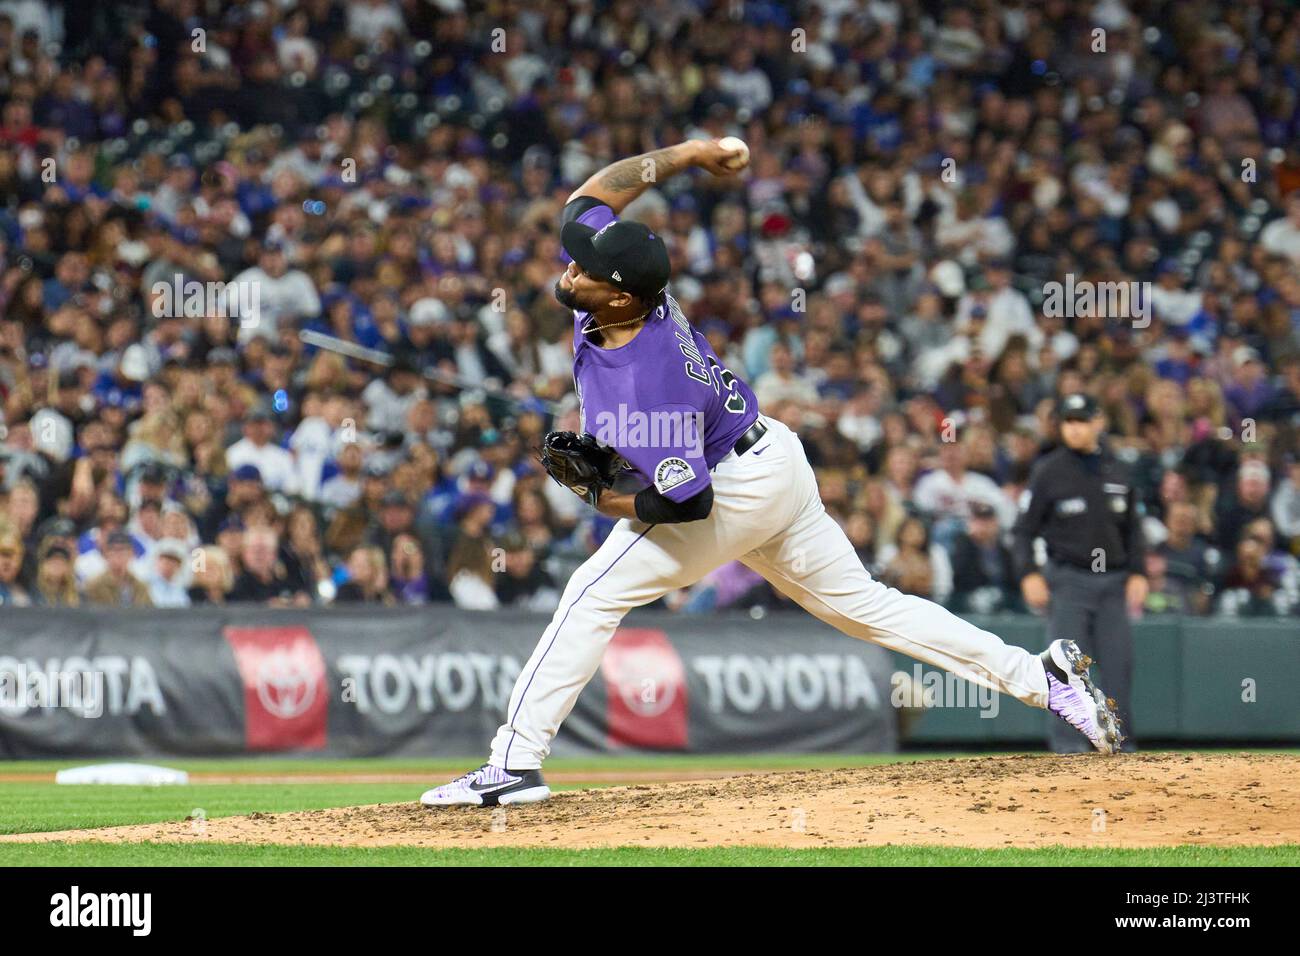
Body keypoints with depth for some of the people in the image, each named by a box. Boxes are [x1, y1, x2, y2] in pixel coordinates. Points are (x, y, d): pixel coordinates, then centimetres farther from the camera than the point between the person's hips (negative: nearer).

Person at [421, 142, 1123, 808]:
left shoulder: (647, 386, -34)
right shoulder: (615, 270, -12)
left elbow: (688, 501, -30)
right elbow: (590, 195, 6)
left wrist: (601, 498, -22)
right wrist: (684, 155, 6)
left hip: (738, 491, -10)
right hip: (775, 460, 10)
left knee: (596, 595, -11)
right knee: (862, 604, 16)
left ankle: (514, 764, -11)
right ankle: (1042, 678, 15)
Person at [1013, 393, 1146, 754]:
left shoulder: (1118, 471, 10)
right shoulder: (1049, 471, -1)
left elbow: (1133, 528, 16)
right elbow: (1024, 528, -1)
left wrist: (1137, 573, 5)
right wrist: (1029, 574, -13)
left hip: (1113, 583, 3)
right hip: (1068, 581, -3)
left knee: (1119, 663, 1)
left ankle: (1121, 741, 8)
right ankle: (1065, 739, -2)